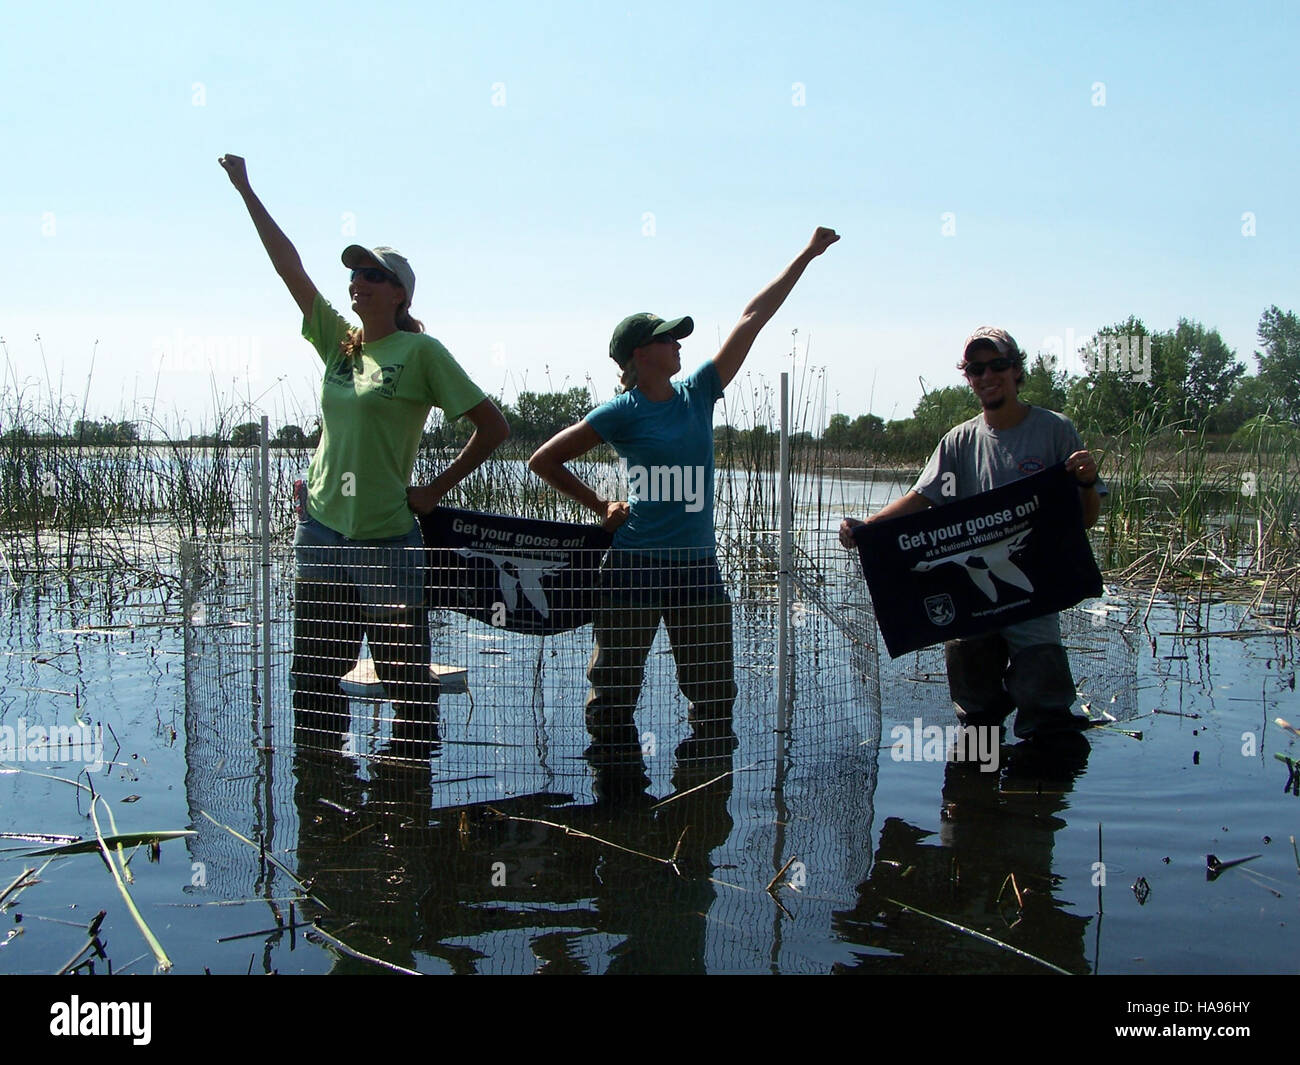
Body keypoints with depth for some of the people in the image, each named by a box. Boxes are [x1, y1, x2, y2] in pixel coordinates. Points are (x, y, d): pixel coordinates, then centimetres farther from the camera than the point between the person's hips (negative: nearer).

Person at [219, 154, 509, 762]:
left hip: (386, 538, -6)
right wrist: (245, 191, 11)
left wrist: (435, 490, -8)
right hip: (320, 531, 7)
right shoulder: (338, 342, 10)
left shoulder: (420, 351, -7)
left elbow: (493, 426, -8)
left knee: (408, 681, 2)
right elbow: (291, 268, 10)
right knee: (314, 678, 14)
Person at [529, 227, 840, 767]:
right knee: (614, 693, 1)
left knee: (714, 696, 10)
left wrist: (808, 254, 12)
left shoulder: (697, 394, 7)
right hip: (635, 565, -5)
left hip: (697, 566, 5)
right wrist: (601, 506, 0)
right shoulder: (622, 412, -6)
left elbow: (752, 319, 9)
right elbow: (544, 461, -2)